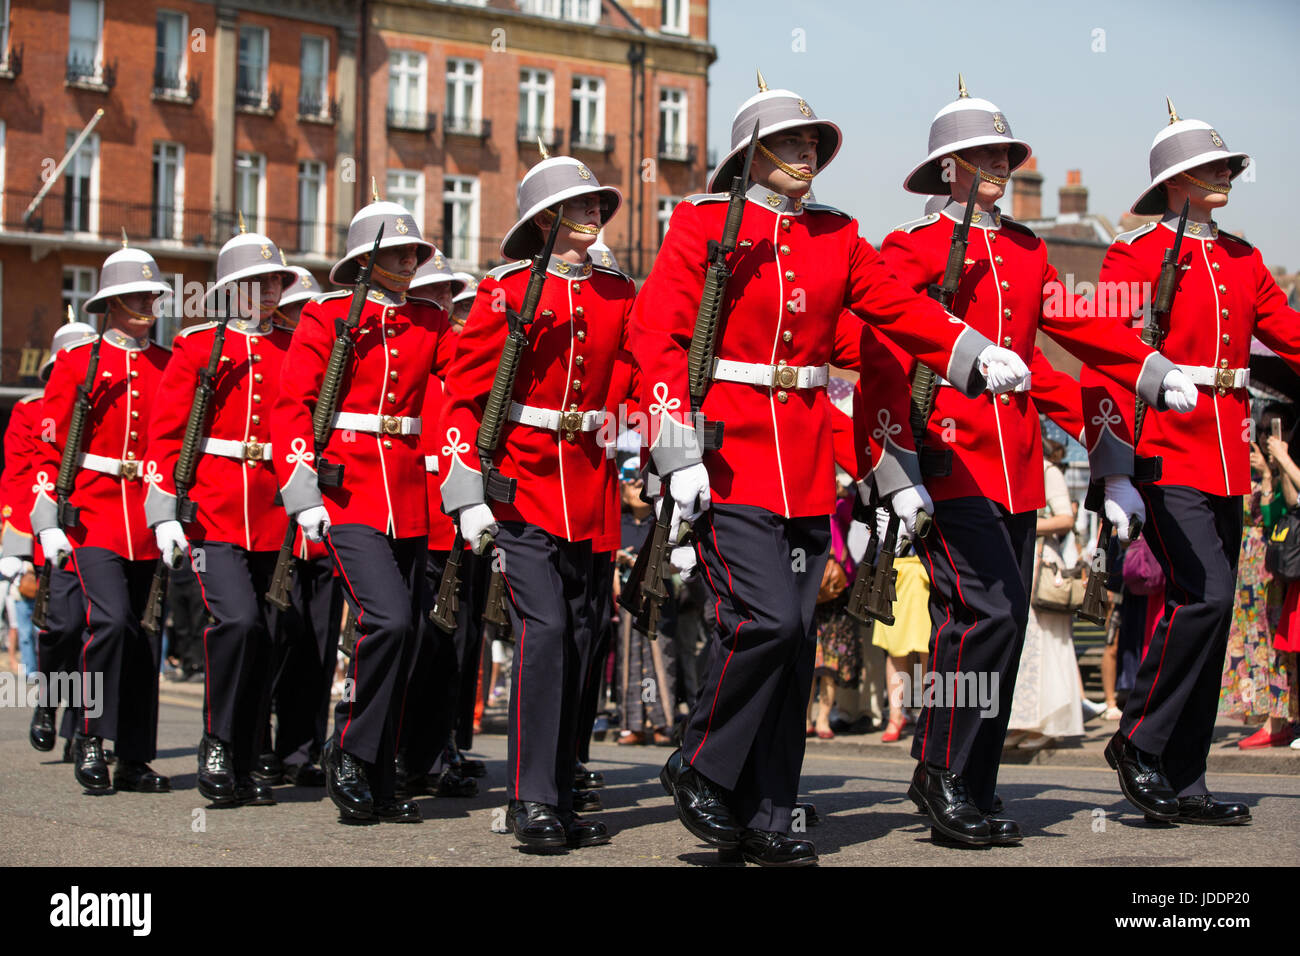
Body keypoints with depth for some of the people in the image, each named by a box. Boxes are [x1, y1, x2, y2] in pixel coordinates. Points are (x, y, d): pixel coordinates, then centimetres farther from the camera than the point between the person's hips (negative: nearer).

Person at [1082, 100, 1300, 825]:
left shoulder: (1242, 259, 17)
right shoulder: (1134, 256, -4)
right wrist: (1112, 462, -18)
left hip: (1226, 460, 7)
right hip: (1165, 453, -7)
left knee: (1209, 612, 6)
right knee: (1203, 597, -19)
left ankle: (1181, 784, 12)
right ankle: (1140, 740, -3)